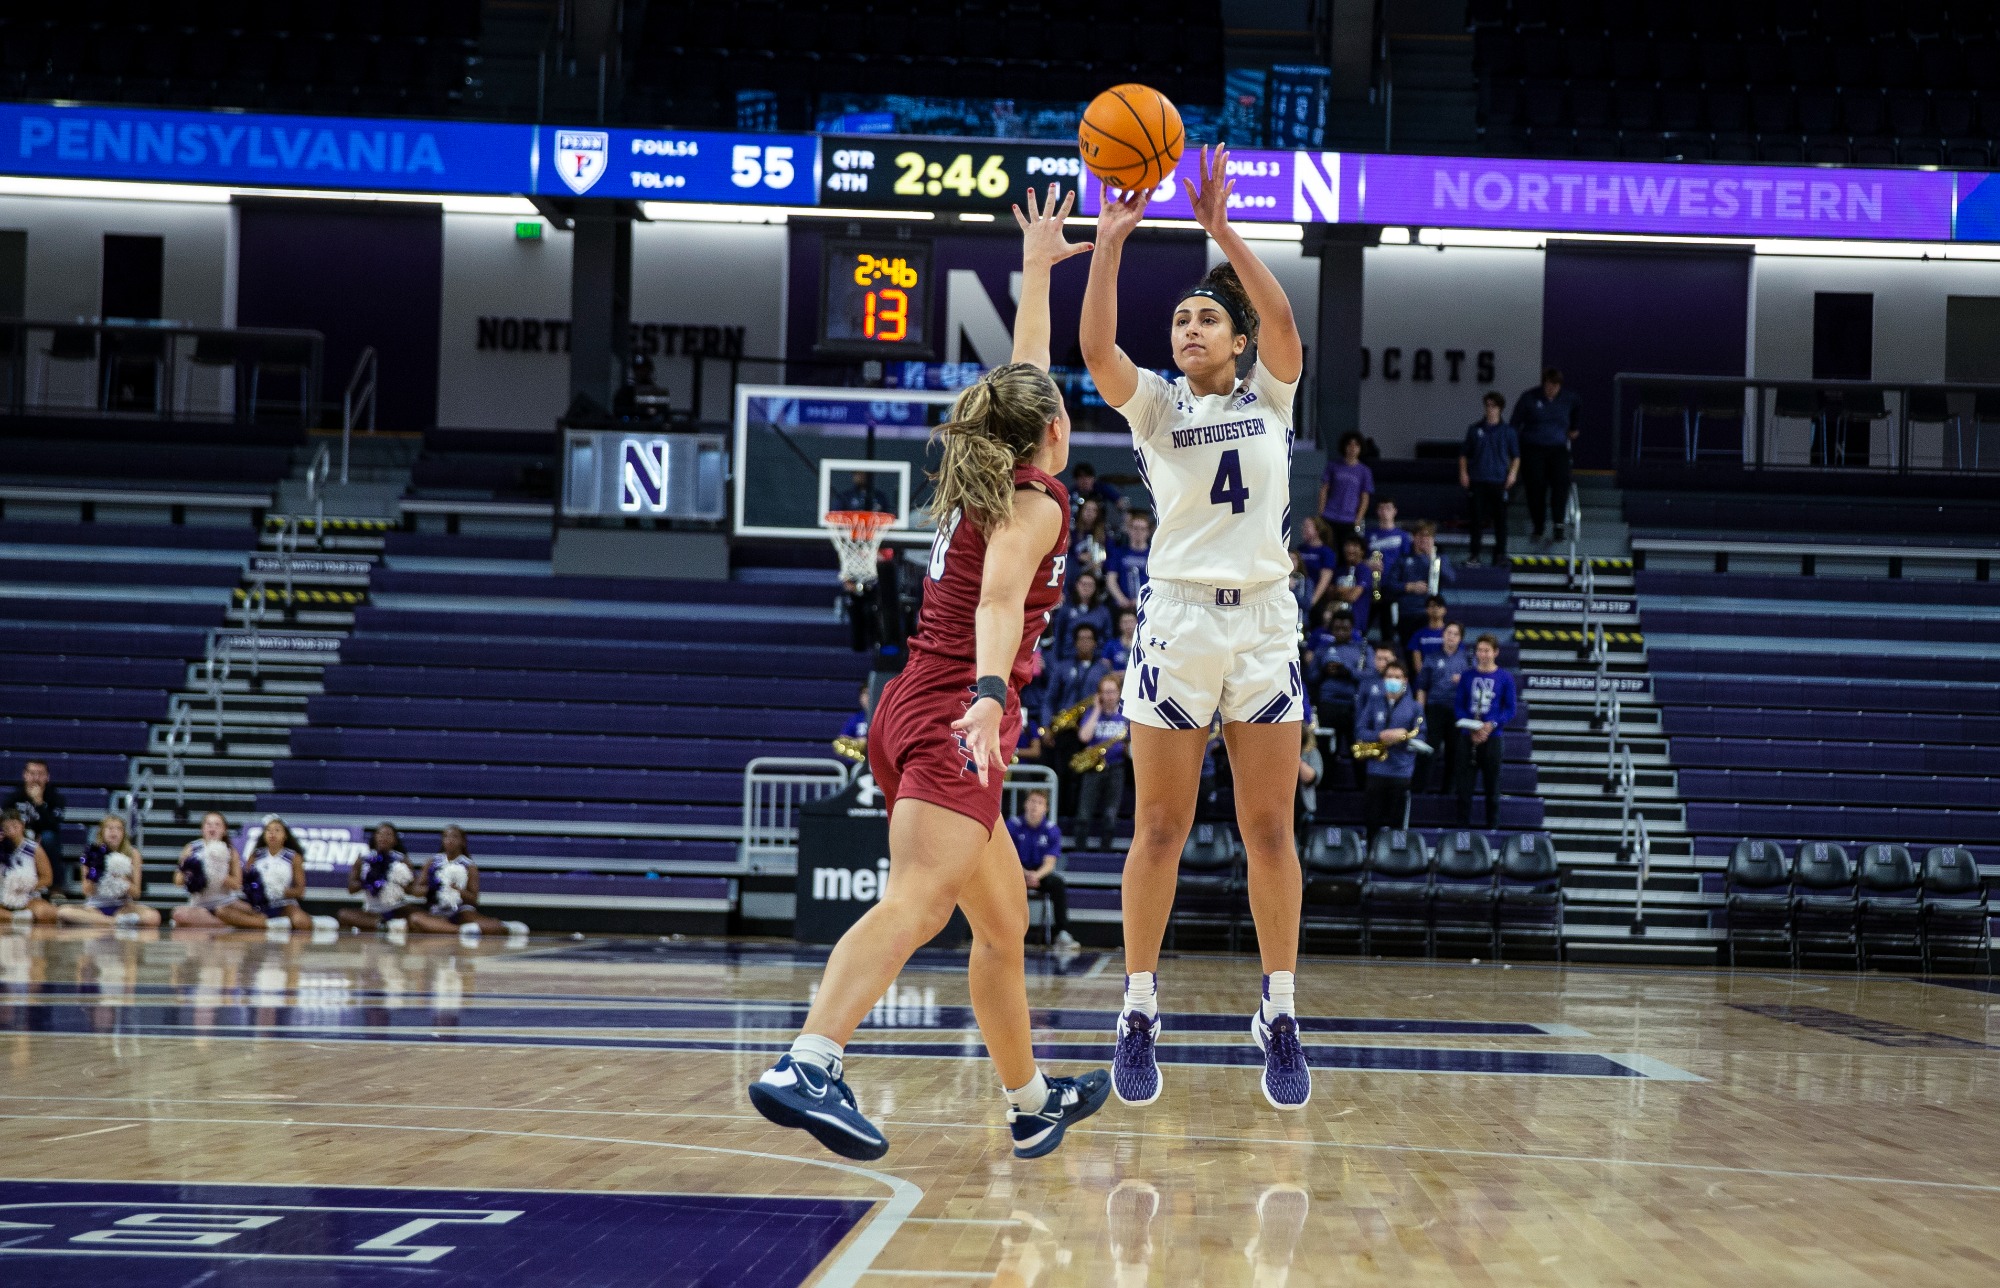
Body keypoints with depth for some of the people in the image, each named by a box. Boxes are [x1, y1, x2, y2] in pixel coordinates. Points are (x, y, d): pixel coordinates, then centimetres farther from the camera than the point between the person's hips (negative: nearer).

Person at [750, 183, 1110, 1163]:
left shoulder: (978, 481, 20)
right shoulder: (1034, 501, -3)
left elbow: (1020, 378, 35)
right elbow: (999, 601, -22)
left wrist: (1037, 270, 44)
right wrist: (991, 694, -38)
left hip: (913, 714, 10)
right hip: (954, 718, -10)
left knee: (1003, 920, 19)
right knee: (916, 901, -28)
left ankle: (1031, 1103, 29)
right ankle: (808, 1067, -47)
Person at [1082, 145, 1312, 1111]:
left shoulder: (1269, 396, 7)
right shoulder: (1156, 406, 5)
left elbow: (1284, 323, -12)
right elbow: (1096, 349, -13)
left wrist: (1222, 231, -21)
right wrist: (1112, 240, -22)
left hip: (1264, 626, 1)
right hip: (1177, 623, -1)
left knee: (1269, 830, 3)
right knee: (1159, 829, 2)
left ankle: (1279, 1019, 11)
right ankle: (1139, 1016, 10)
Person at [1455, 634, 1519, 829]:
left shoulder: (1505, 679, 2)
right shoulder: (1467, 677, 6)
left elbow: (1510, 710, 2)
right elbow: (1460, 706, 6)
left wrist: (1492, 725, -15)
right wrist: (1471, 729, -10)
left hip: (1492, 737, -1)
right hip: (1467, 736, 1)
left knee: (1492, 784, 2)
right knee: (1464, 785, 1)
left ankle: (1492, 826, 11)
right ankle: (1463, 825, 8)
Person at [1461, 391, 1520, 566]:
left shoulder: (1507, 431, 4)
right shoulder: (1475, 429, 6)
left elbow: (1516, 456, 8)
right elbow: (1464, 453, 13)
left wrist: (1513, 473, -6)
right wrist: (1463, 473, 2)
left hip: (1499, 480, -1)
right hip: (1478, 480, 1)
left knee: (1500, 517, 1)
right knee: (1478, 517, 1)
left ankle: (1500, 553, 9)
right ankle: (1474, 553, 8)